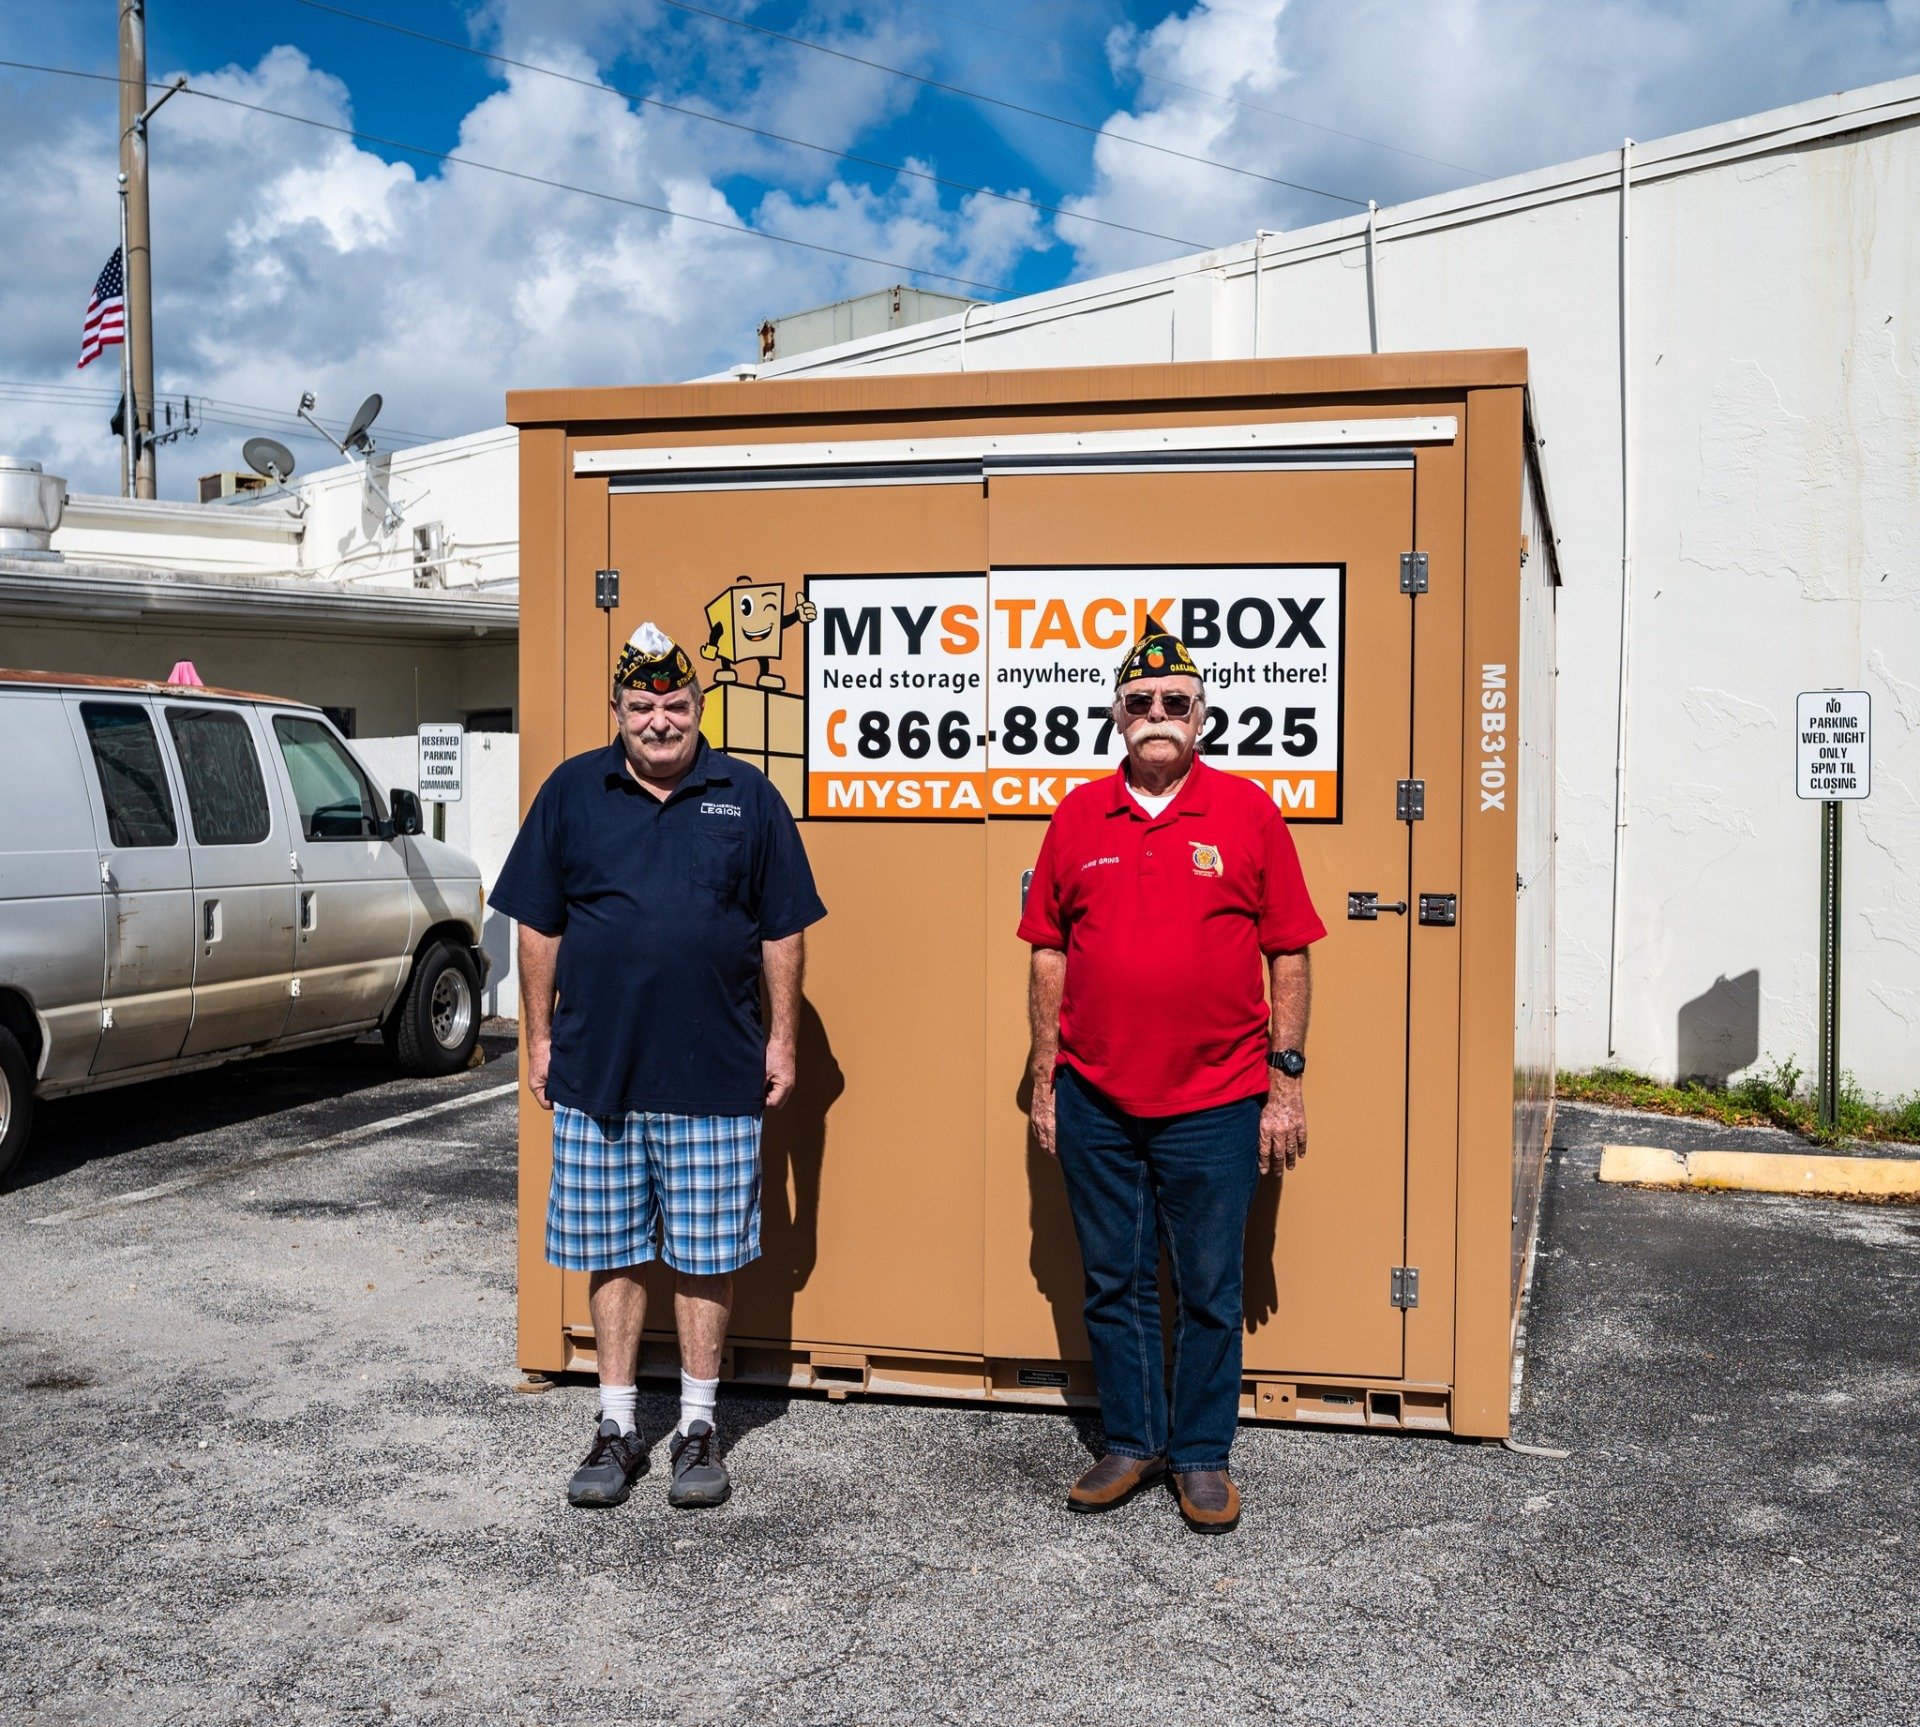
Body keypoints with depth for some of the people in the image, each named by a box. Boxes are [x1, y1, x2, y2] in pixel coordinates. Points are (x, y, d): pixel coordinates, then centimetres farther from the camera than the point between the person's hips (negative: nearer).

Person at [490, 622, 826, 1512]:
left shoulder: (747, 797, 3)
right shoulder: (572, 792, 5)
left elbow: (782, 931, 6)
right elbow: (538, 927, 8)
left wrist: (782, 1036, 2)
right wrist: (539, 1036, 5)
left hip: (716, 1075, -1)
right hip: (595, 1072, 1)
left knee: (706, 1254, 6)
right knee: (611, 1253, 10)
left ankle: (698, 1426, 20)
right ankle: (615, 1427, 22)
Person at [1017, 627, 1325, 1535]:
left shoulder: (1248, 812, 0)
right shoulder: (1078, 816, 6)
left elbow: (1289, 955, 1)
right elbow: (1049, 955, 9)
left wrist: (1286, 1081, -2)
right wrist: (1044, 1080, 6)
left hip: (1215, 1103, -2)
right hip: (1095, 1103, 2)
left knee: (1210, 1291, 7)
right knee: (1113, 1285, 12)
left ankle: (1202, 1456, 22)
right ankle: (1131, 1442, 27)